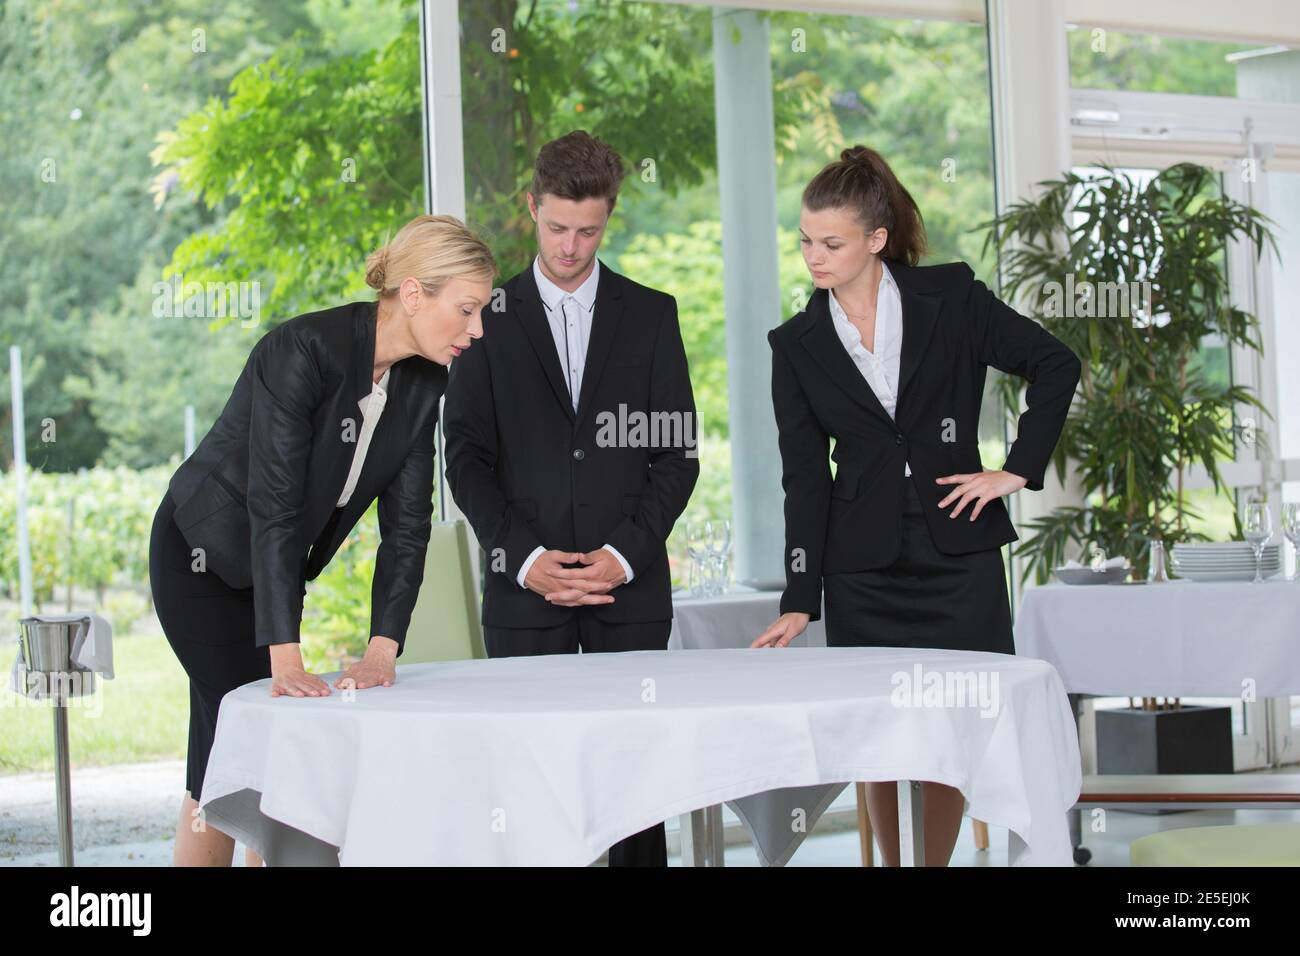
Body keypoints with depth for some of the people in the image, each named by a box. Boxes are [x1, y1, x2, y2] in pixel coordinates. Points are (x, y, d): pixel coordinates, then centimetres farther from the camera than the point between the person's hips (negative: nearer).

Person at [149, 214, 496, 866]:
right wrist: (287, 660, -37)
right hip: (202, 553, -7)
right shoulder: (304, 349, -30)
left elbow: (407, 523, -8)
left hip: (276, 568, 7)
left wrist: (382, 651, -19)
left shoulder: (423, 385, -8)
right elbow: (274, 507, -33)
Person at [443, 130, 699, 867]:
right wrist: (524, 557, -10)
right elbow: (467, 457, 3)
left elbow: (678, 452, 6)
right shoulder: (490, 318, 7)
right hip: (524, 587, 0)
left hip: (630, 585, 1)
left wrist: (626, 551, -7)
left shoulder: (650, 315, 9)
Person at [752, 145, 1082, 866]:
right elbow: (804, 478, 2)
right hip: (864, 570, 1)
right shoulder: (797, 345, 4)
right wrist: (800, 599, -5)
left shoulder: (950, 298, 0)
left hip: (959, 554, -1)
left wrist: (1019, 469, -1)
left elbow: (1055, 366, 6)